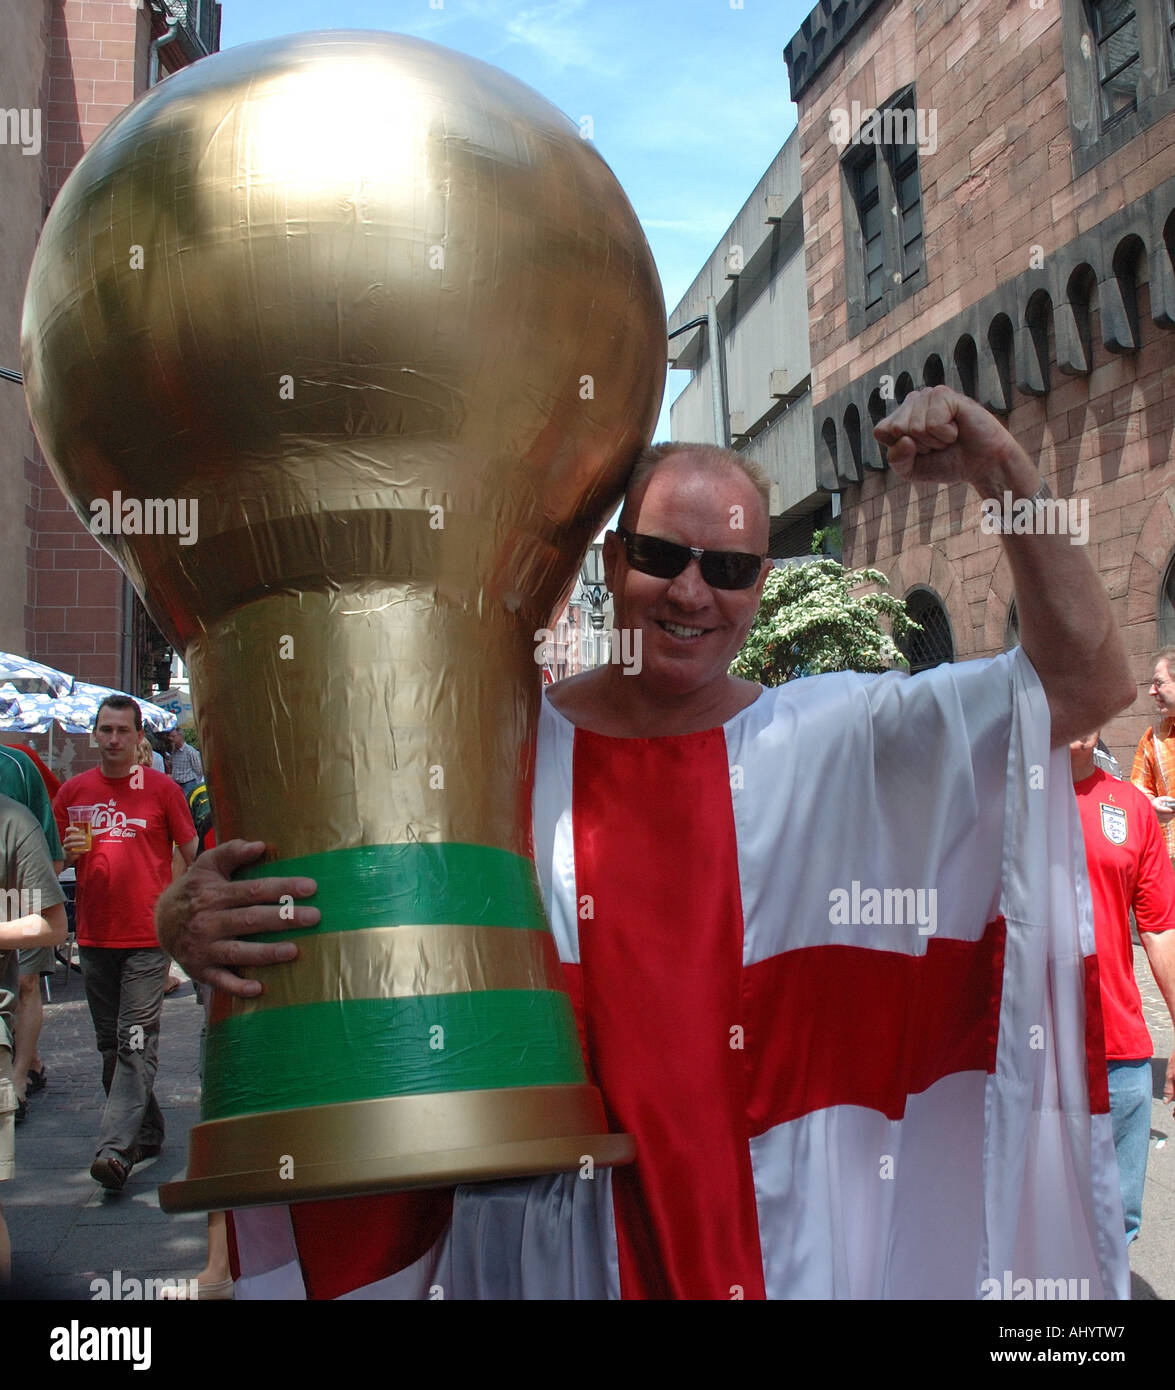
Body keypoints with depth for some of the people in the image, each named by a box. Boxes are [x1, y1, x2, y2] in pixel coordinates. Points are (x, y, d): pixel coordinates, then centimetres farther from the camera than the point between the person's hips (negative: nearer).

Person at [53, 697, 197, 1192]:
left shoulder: (161, 788, 0)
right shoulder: (73, 791, 9)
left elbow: (193, 856, 6)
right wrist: (69, 852, -6)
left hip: (148, 937, -4)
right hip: (94, 937, 4)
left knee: (136, 1044, -11)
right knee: (111, 1045, 11)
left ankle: (115, 1149, -15)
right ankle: (147, 1132, 25)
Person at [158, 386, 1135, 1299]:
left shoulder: (840, 739, -2)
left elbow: (1087, 684, -5)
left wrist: (1006, 476, -15)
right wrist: (188, 921, -25)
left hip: (780, 1242, 1)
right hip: (544, 1244, 0)